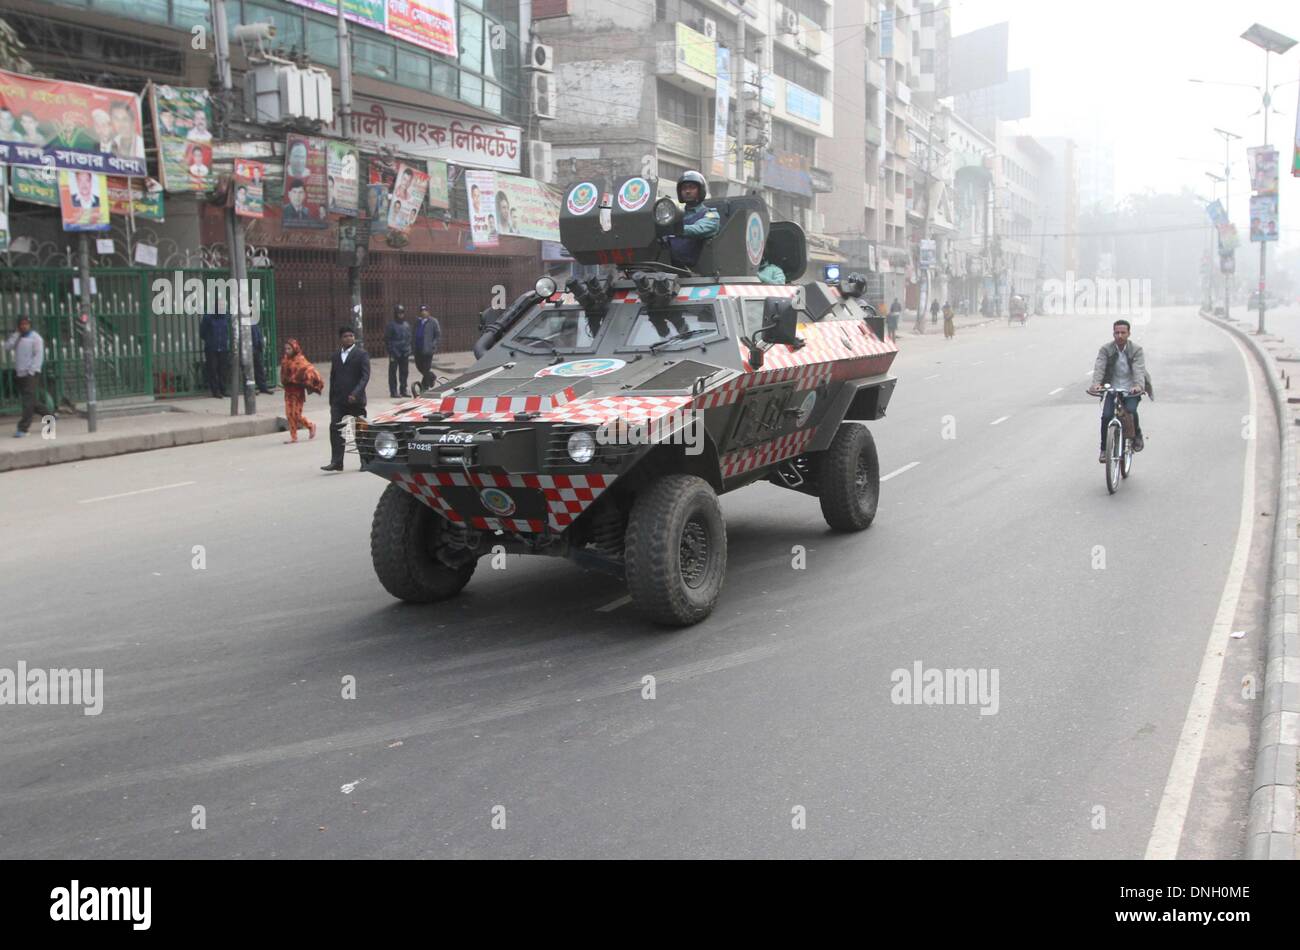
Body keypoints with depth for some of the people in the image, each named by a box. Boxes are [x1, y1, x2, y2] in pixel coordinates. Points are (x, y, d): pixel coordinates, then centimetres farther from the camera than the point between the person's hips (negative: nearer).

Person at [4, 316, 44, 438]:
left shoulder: (35, 337, -3)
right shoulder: (16, 338, 14)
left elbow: (39, 355, -10)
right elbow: (7, 346, -2)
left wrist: (32, 371, -17)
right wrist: (16, 333, -4)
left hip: (31, 373, -7)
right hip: (20, 373, 7)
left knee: (28, 401, -12)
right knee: (29, 401, 10)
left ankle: (22, 428, -16)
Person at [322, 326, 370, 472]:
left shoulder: (362, 354, -2)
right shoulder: (336, 356, 14)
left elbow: (365, 376, -12)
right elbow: (333, 378, 17)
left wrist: (355, 394, -24)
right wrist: (331, 400, 13)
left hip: (355, 400, -4)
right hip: (338, 400, 4)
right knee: (335, 429, -7)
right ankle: (336, 462, -8)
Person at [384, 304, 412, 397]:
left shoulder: (407, 325, 12)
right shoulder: (391, 325, -5)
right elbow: (387, 340, -6)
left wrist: (409, 350, 10)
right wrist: (390, 352, -11)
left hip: (404, 353, 5)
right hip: (395, 353, -5)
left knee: (404, 372, 8)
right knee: (393, 372, -1)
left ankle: (403, 390, 17)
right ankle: (393, 391, 2)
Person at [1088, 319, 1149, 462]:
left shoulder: (1136, 350, -9)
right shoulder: (1106, 349, -5)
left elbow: (1139, 370, -23)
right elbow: (1099, 367, -20)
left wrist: (1139, 385, -44)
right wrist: (1096, 383, -41)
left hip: (1131, 391, -1)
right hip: (1112, 389, 1)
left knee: (1131, 410, -28)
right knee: (1106, 416, -19)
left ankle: (1136, 434, 4)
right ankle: (1104, 449, -3)